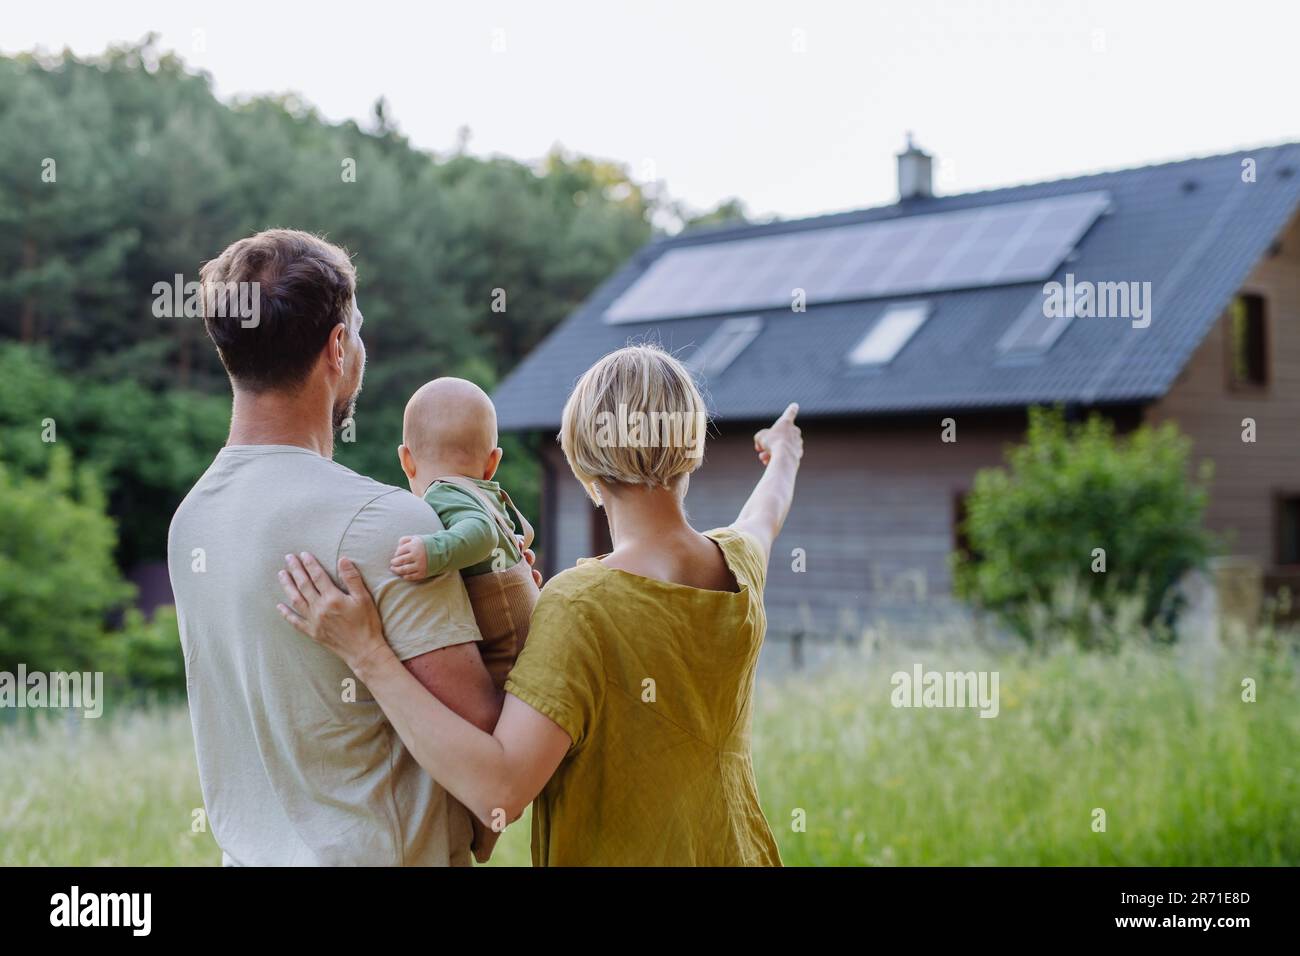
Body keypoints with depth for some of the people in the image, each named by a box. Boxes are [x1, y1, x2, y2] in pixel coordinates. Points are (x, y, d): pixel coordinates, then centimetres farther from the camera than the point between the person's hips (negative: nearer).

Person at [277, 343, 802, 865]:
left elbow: (499, 793, -31)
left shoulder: (580, 606, -25)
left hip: (617, 854, -5)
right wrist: (782, 458, 39)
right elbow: (763, 519, 19)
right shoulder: (739, 565, -6)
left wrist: (367, 653, -31)